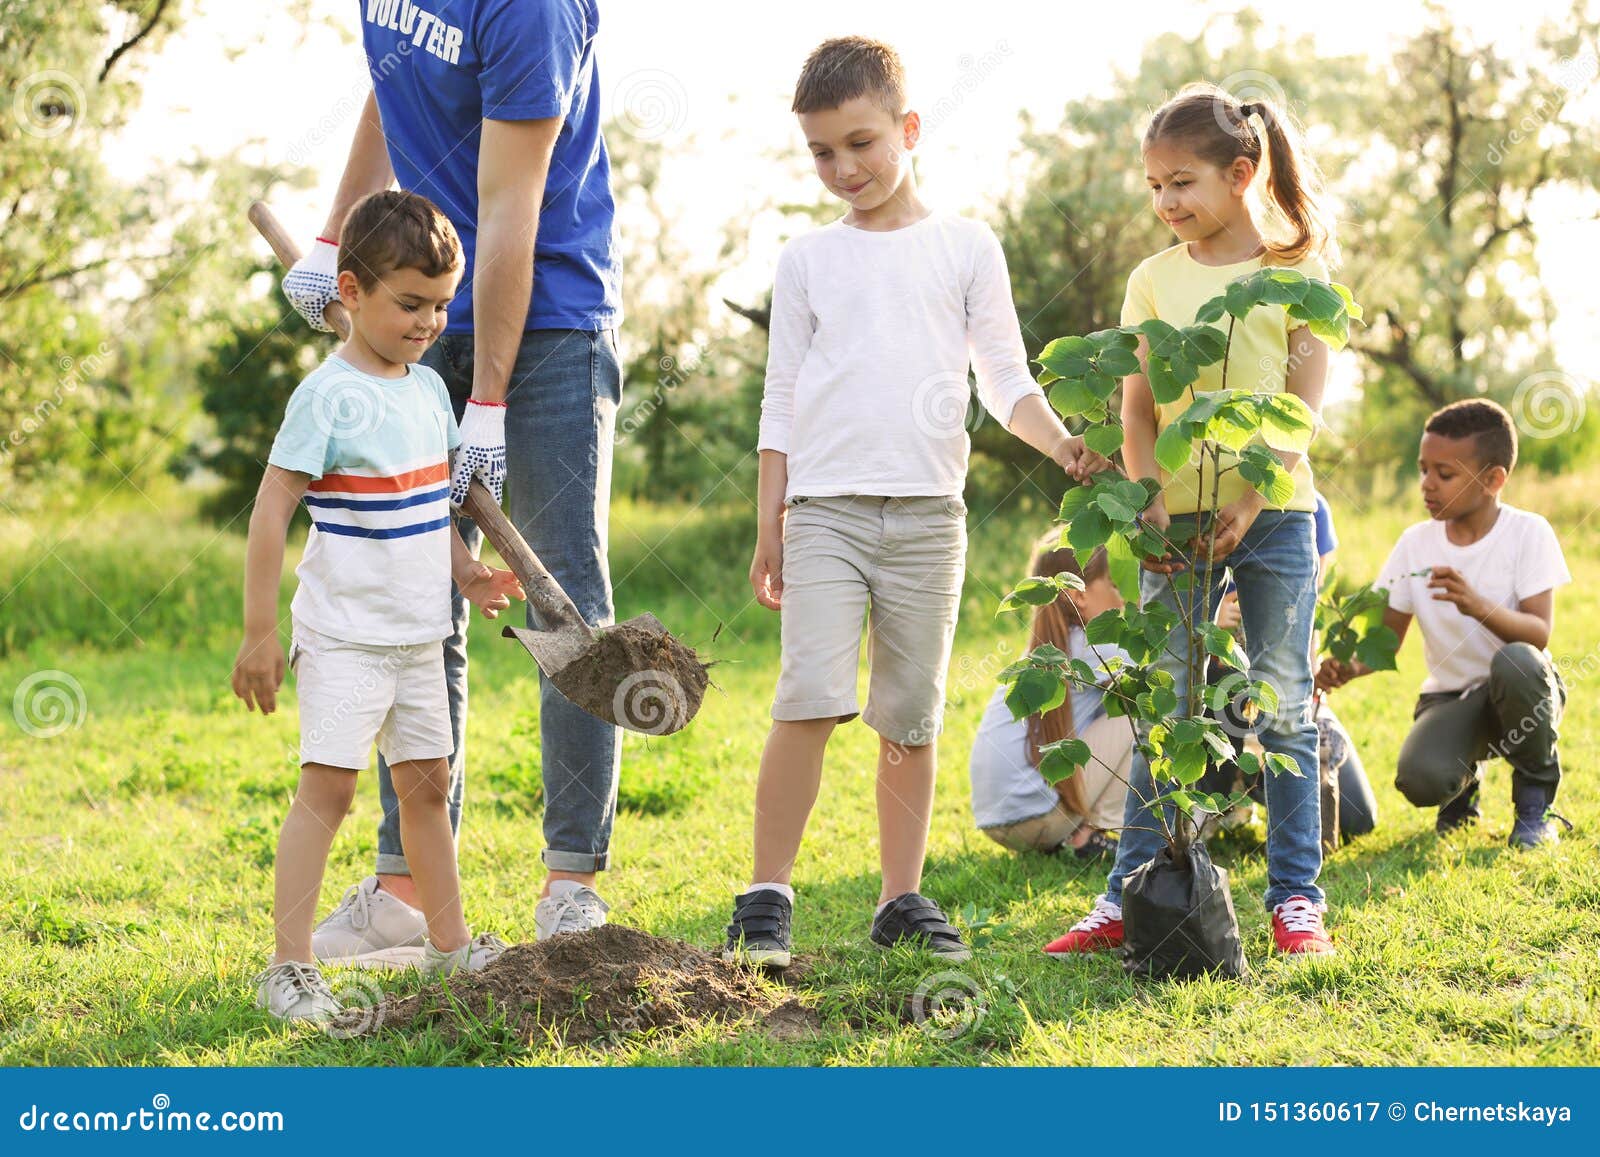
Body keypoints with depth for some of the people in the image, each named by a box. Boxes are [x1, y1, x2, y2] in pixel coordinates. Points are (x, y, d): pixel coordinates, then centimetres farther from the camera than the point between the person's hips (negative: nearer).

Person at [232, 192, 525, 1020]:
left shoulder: (427, 389, 9)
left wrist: (465, 572, 7)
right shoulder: (328, 398, -14)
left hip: (417, 635, 8)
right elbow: (270, 511, -15)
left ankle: (448, 943, 28)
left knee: (427, 782, 15)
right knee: (327, 784, -12)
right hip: (344, 634, -7)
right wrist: (259, 632, -16)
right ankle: (289, 967, -10)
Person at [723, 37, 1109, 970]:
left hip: (928, 510, 1)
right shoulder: (809, 261, 11)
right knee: (812, 698, -14)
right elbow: (782, 401, 12)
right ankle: (768, 899, -9)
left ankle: (904, 899, 13)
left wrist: (1063, 444, -12)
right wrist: (770, 525, 8)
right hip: (826, 507, 0)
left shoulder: (966, 248, 9)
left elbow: (1006, 378, 6)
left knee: (913, 716, 4)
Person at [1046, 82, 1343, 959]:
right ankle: (1131, 895, 5)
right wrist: (1151, 503, -10)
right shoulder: (1153, 281, 7)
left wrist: (1247, 504, -16)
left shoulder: (1296, 271, 0)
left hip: (1274, 514, -2)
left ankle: (1296, 895, 8)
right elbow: (1137, 410, 5)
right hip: (1179, 522, 2)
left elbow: (1304, 407, -5)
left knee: (1283, 705, 2)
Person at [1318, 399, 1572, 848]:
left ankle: (1536, 801, -11)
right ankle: (1464, 784, 11)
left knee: (1517, 662, -38)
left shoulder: (1527, 533, -10)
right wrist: (1347, 667, -20)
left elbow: (1539, 634, -21)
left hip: (1521, 694, -1)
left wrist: (1478, 605, -40)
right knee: (1419, 778, -31)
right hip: (1450, 698, 2)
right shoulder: (1416, 543, 0)